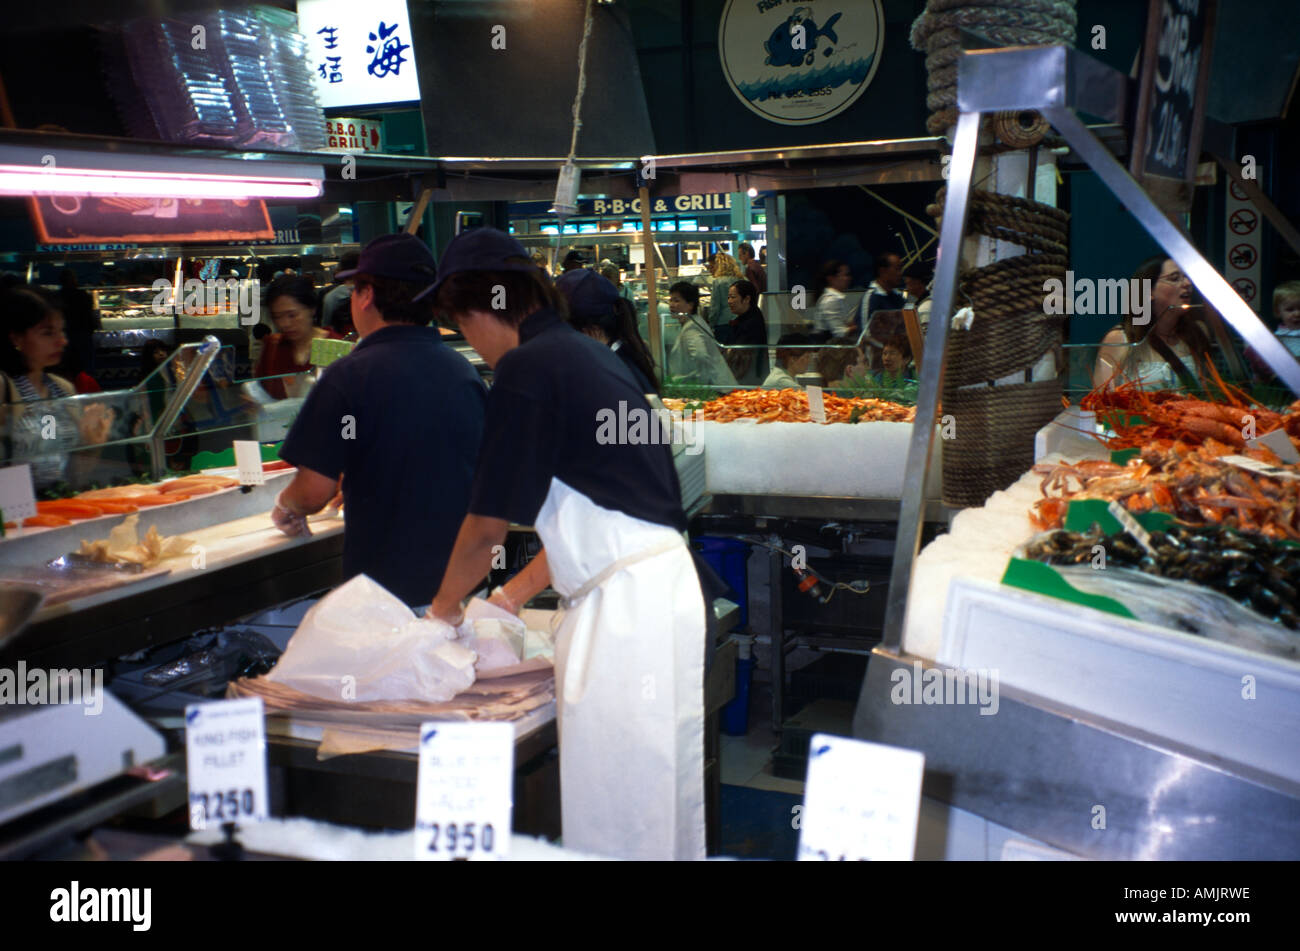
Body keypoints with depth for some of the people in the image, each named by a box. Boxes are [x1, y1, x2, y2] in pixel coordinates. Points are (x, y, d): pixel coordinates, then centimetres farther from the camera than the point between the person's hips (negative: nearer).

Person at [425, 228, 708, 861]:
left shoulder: (523, 369, -11)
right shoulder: (586, 353, 16)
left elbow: (488, 526, -8)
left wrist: (445, 606, 11)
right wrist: (516, 593, 26)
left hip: (625, 599, -9)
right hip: (666, 583, 9)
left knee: (612, 813, 1)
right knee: (660, 790, 18)